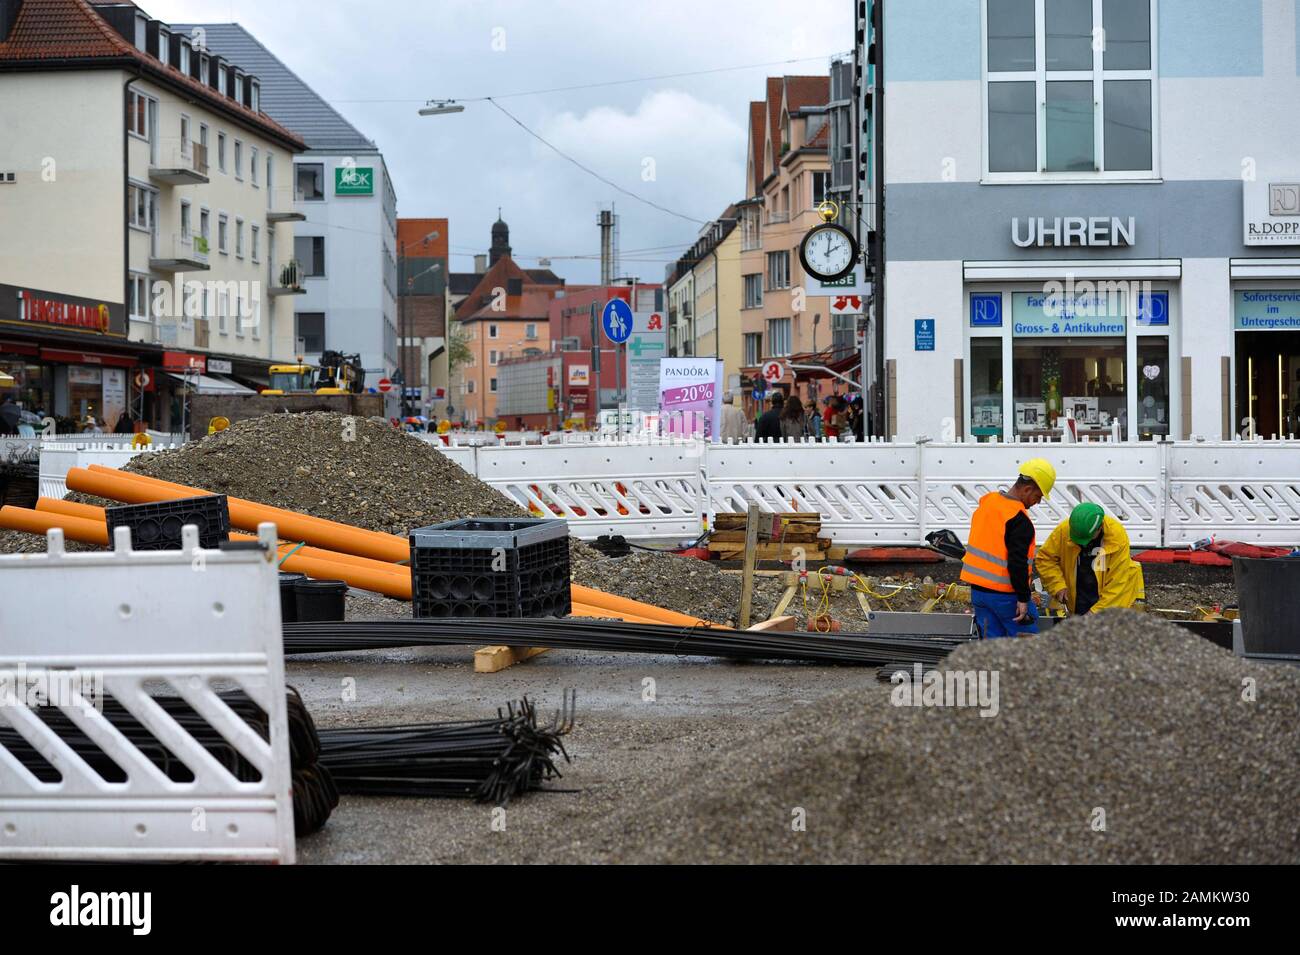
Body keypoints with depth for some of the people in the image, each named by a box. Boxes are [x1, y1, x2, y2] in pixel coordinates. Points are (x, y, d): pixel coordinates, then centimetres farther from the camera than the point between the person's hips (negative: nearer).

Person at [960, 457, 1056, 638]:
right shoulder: (1020, 520, -19)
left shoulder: (987, 501, 8)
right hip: (1005, 595, -8)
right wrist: (1023, 598, -18)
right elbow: (1017, 563, -23)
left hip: (977, 589, 8)